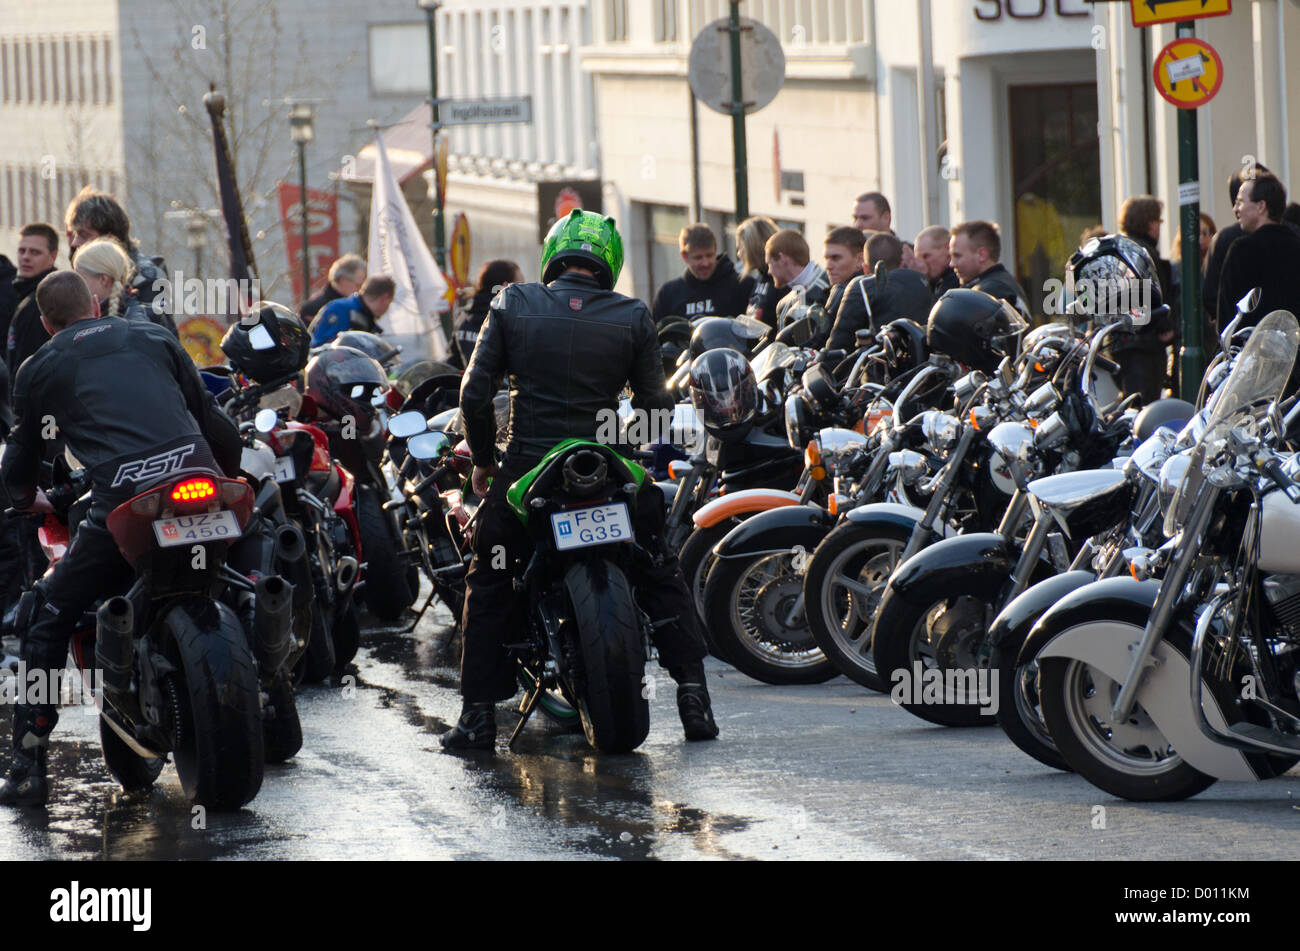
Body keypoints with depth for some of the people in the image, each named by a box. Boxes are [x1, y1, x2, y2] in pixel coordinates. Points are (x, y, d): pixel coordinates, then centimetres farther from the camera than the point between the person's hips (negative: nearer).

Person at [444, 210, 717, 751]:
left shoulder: (512, 306, 0)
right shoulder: (632, 318, 0)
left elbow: (475, 394, -1)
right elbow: (655, 404, 2)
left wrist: (483, 458, 12)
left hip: (527, 472, 0)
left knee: (489, 587, 15)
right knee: (662, 577, 18)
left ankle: (478, 715, 9)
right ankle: (692, 694, 11)